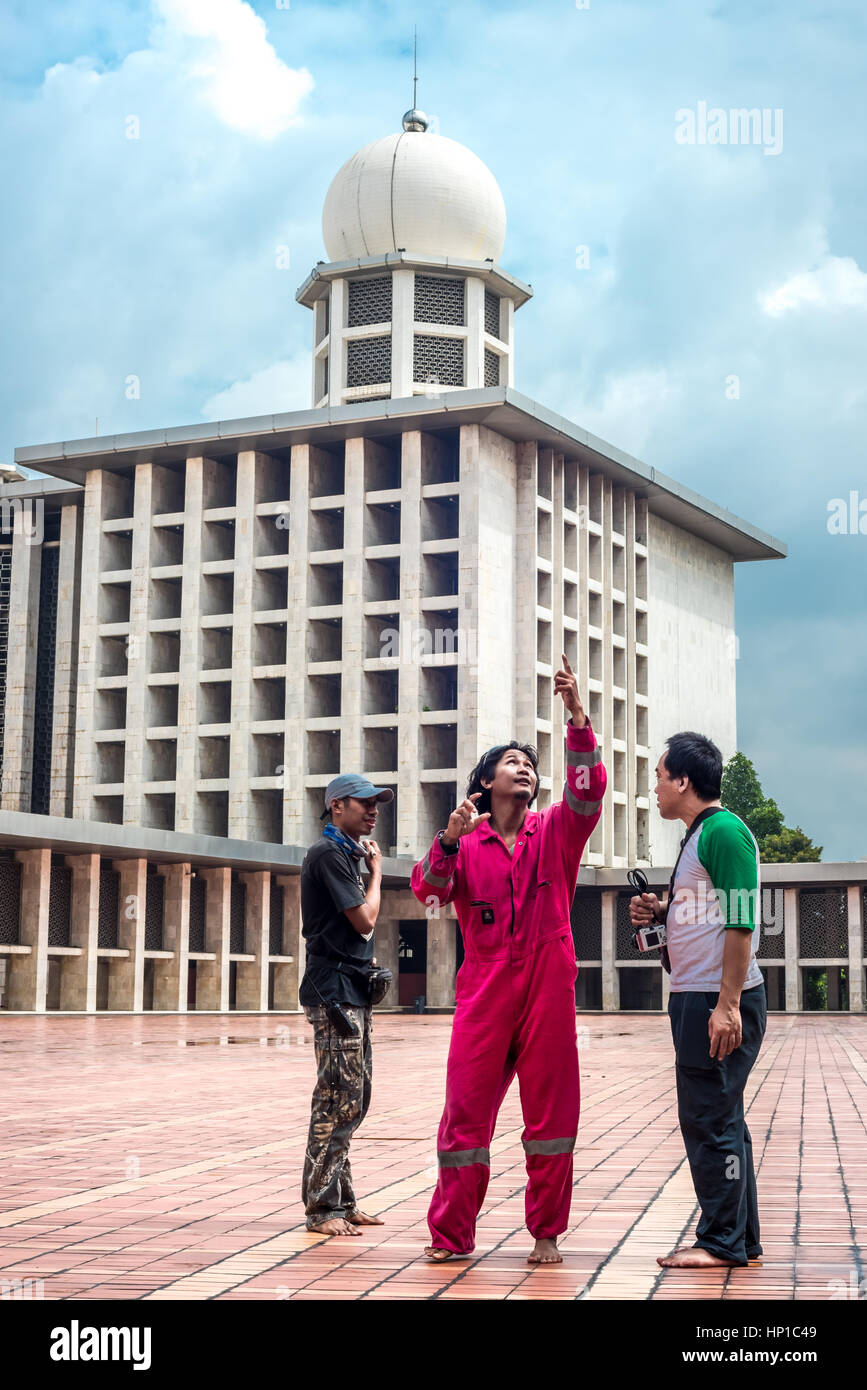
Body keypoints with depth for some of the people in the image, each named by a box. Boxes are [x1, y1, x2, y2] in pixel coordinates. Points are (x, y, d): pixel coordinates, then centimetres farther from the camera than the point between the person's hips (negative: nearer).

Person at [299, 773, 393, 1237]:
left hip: (352, 989, 10)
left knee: (353, 1100, 11)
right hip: (335, 989, -10)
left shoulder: (346, 854, 20)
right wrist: (376, 871, 0)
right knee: (338, 1099, -10)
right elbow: (364, 919, -14)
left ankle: (342, 1202, 17)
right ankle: (322, 1208, -6)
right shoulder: (328, 853, -10)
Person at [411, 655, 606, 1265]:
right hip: (484, 991, 0)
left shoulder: (555, 832, 10)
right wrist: (449, 840, -20)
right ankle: (452, 1235, 6)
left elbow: (588, 791, -8)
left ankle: (546, 1235, 12)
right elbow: (428, 893, -4)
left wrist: (577, 714, -19)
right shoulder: (465, 842, 10)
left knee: (551, 1114, 3)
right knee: (467, 1110, -2)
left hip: (549, 986, 1)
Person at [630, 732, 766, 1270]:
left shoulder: (724, 830, -13)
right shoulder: (699, 835, 18)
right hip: (696, 999, 11)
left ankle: (723, 1242, 2)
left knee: (710, 1119, -6)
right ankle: (741, 1240, 21)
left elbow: (741, 922, -19)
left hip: (721, 1000, -10)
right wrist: (659, 912, 8)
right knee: (718, 1119, 14)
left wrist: (727, 1005, -23)